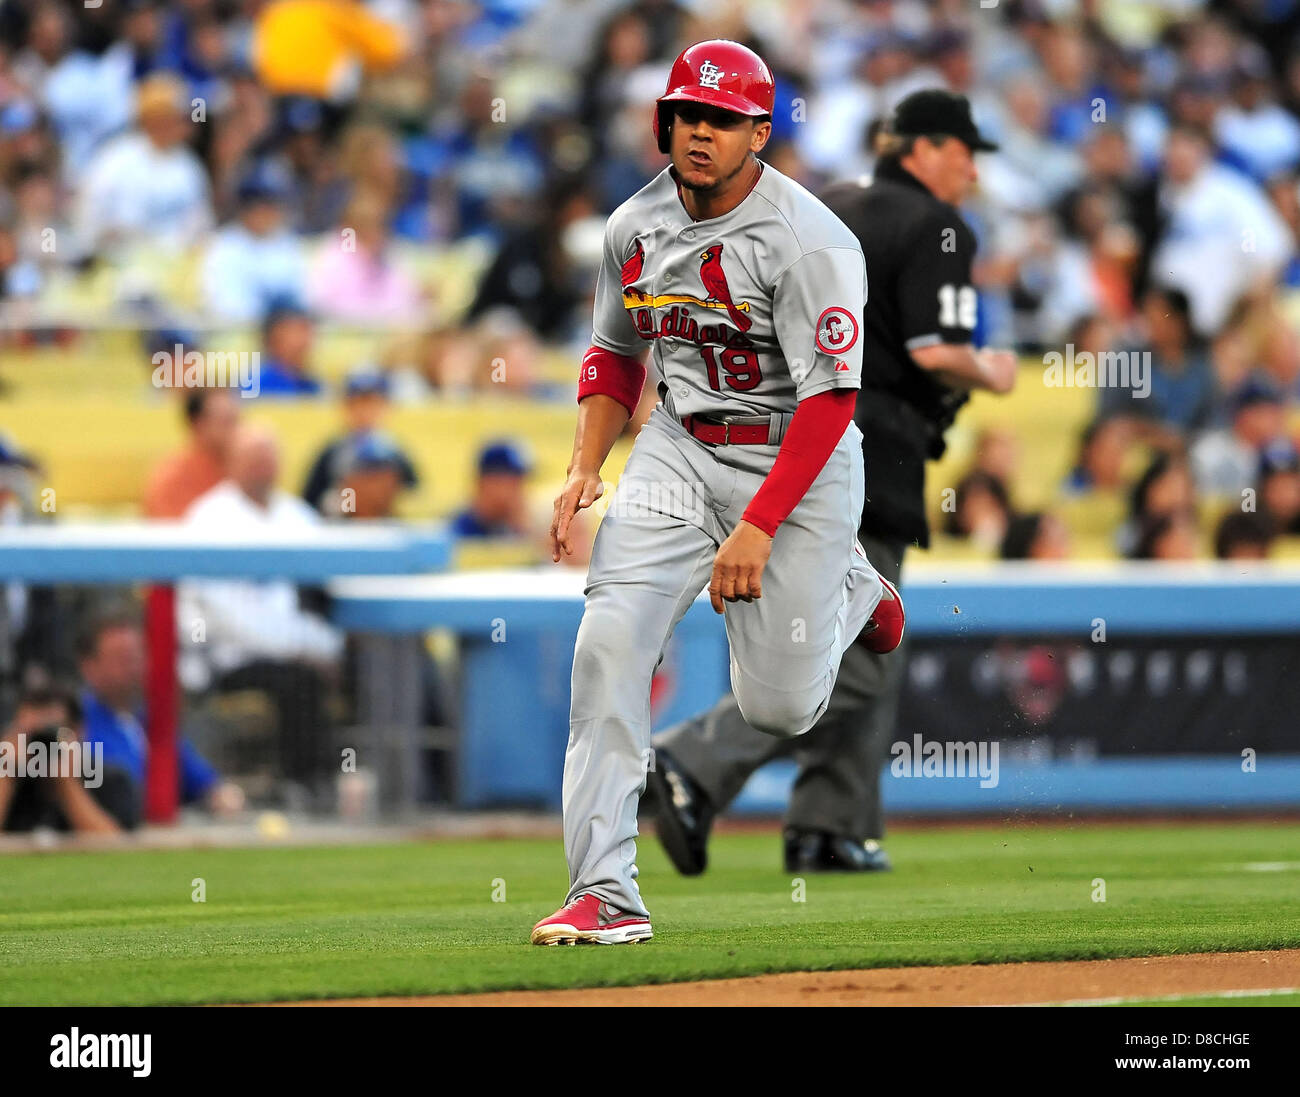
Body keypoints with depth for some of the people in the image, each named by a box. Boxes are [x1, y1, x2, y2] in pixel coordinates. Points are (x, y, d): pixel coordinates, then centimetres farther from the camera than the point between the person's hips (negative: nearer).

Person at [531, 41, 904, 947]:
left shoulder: (811, 243, -20)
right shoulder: (636, 227, 0)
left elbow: (830, 399, -22)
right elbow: (615, 354, 17)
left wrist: (758, 527, -28)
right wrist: (585, 469, 2)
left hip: (799, 464, -4)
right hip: (680, 450, 5)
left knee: (779, 706, -1)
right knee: (610, 641, -17)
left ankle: (849, 590, 36)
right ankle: (605, 895, -17)